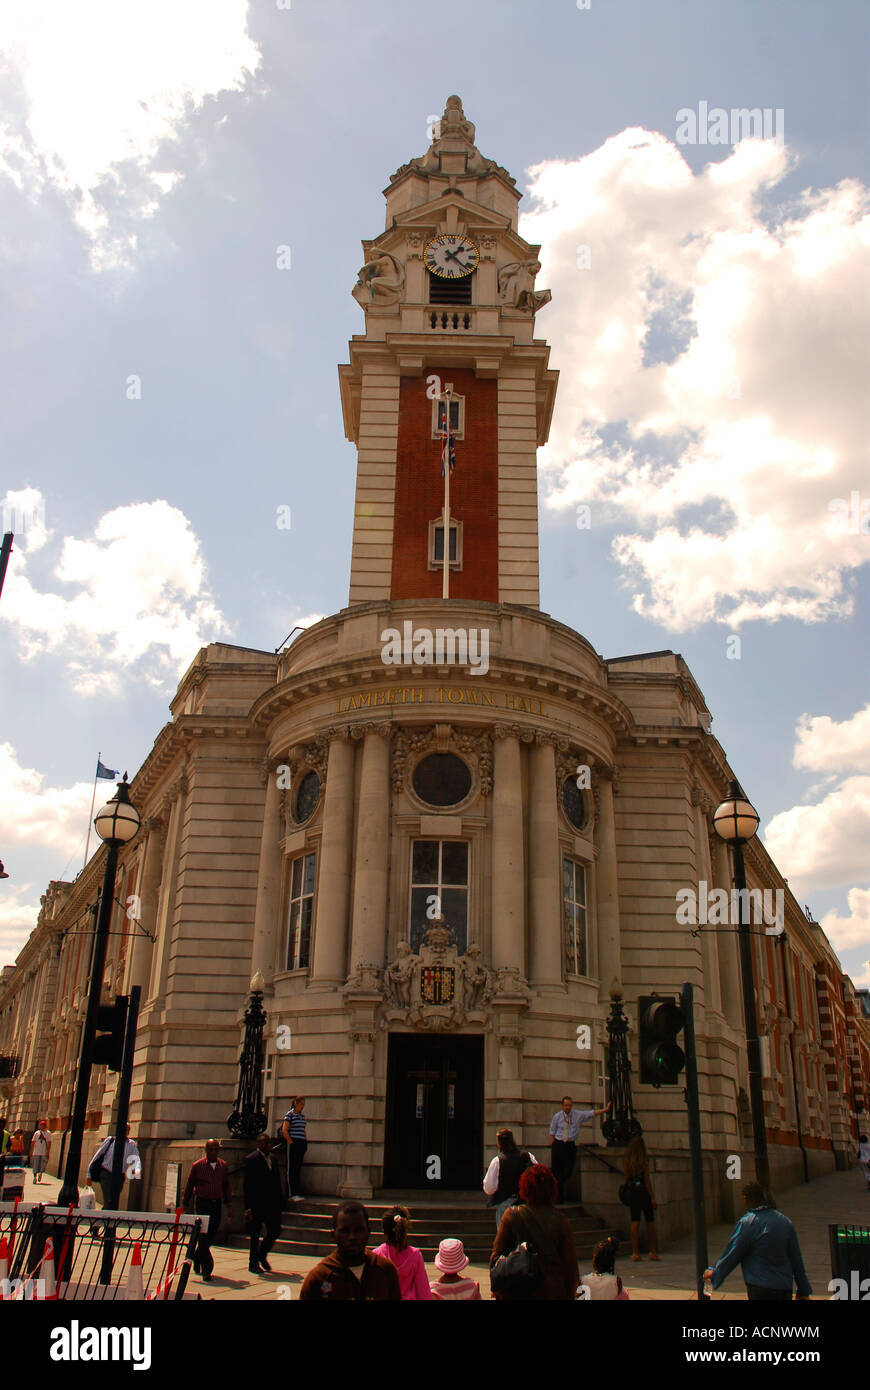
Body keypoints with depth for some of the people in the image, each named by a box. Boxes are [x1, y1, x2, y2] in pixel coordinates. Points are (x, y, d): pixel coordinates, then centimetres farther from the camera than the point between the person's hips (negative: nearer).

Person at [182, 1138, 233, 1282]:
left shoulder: (223, 1166, 7)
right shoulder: (197, 1166, -3)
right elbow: (189, 1186, 3)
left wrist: (229, 1205, 10)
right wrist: (184, 1205, 4)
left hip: (216, 1204, 4)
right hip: (202, 1204, -4)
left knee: (211, 1236, 10)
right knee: (204, 1236, -10)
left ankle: (196, 1260, 35)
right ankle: (206, 1270, -6)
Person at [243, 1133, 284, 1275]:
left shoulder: (272, 1159, 13)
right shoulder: (252, 1159, -9)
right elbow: (248, 1185, -12)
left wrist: (280, 1200, 9)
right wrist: (248, 1207, -15)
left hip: (272, 1203, 6)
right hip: (257, 1203, -6)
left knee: (275, 1229, 5)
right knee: (255, 1234, 3)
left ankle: (261, 1255, 27)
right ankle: (253, 1264, 18)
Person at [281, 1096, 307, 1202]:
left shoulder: (302, 1116, 17)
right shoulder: (289, 1114, -4)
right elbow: (284, 1130, -11)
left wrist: (305, 1142, 13)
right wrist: (291, 1142, -13)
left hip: (302, 1144, 7)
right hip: (293, 1143, -7)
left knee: (298, 1169, 7)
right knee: (292, 1169, -7)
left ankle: (296, 1193, 9)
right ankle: (292, 1194, -9)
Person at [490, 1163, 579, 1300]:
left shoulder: (512, 1215, -8)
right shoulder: (560, 1220, -7)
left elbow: (497, 1253, -2)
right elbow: (570, 1262, -3)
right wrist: (570, 1295, 10)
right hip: (552, 1292, 1)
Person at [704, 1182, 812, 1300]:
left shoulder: (746, 1223, -12)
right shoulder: (785, 1221, 6)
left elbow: (732, 1256, -6)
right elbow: (796, 1260, 11)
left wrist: (714, 1273, 10)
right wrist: (803, 1291, 20)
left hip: (760, 1288, -6)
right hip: (785, 1289, 6)